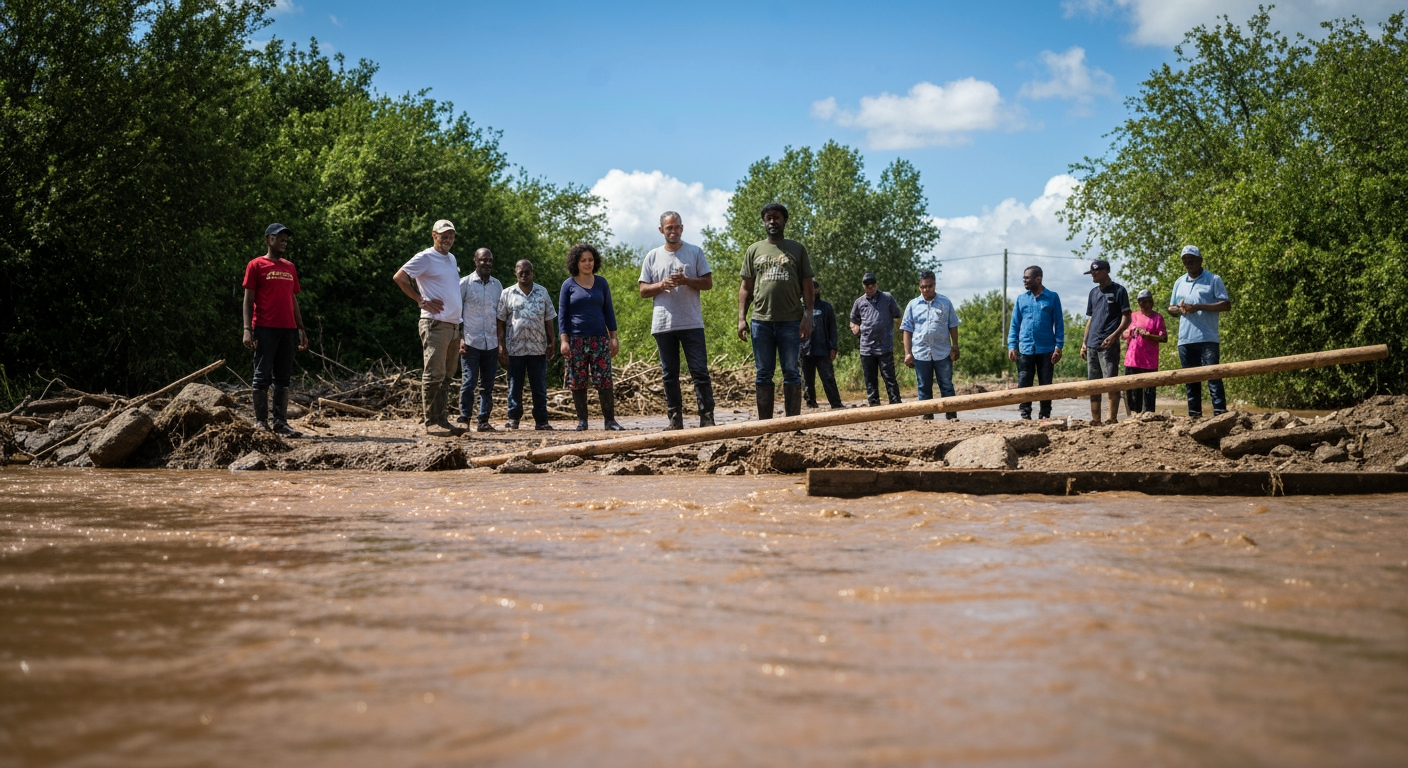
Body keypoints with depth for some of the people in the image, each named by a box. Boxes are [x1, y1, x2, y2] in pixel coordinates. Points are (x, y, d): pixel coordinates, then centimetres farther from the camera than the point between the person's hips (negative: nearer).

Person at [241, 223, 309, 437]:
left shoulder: (290, 267, 16)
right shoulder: (256, 265, 0)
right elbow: (248, 299, -3)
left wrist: (301, 329, 14)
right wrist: (247, 329, -13)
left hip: (288, 329, 6)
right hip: (265, 329, -5)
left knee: (283, 379, 6)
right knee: (262, 377, -2)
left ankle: (281, 423, 8)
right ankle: (260, 423, 1)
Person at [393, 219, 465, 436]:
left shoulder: (452, 259, 18)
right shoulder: (425, 258, -7)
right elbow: (399, 277, -14)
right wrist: (421, 301, -13)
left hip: (454, 325, 8)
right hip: (435, 324, -8)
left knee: (444, 376, 11)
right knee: (434, 374, -9)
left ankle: (441, 420, 15)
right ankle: (432, 422, -7)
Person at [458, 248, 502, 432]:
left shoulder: (497, 285, 12)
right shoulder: (465, 283, 0)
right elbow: (456, 312, 0)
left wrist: (501, 341, 9)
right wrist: (460, 338, -9)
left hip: (491, 344, 4)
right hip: (471, 342, -4)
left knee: (488, 385, 5)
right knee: (468, 382, -7)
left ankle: (483, 421, 10)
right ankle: (464, 420, -1)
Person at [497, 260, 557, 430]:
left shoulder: (542, 293, 8)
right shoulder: (507, 294, 4)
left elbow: (548, 319, 10)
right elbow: (500, 321, 3)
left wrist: (551, 343, 4)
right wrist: (501, 346, -3)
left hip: (538, 348, 1)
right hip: (515, 348, -1)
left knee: (539, 386, 2)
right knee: (515, 386, 4)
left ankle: (541, 420, 6)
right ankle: (513, 418, 13)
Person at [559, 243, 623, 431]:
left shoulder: (601, 283, 10)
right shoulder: (568, 285, 4)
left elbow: (608, 311, 12)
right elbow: (562, 314, 2)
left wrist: (613, 337, 6)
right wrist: (564, 340, -7)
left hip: (599, 338, 1)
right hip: (576, 339, -1)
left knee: (604, 380, -5)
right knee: (577, 381, 1)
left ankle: (610, 420, -3)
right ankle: (582, 421, 9)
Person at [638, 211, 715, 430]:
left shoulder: (695, 252, 6)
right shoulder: (652, 257, 10)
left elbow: (708, 283, 3)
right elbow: (643, 291, 8)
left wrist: (686, 281, -14)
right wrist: (663, 285, -10)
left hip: (692, 323, -2)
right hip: (663, 325, 2)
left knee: (700, 371, -5)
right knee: (669, 374, 6)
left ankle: (707, 418, -3)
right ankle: (675, 420, 11)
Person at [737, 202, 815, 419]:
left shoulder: (797, 249, 8)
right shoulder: (754, 250, 13)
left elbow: (807, 286, 5)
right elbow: (745, 287, 11)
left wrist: (808, 316, -6)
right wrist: (742, 317, 1)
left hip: (790, 321, -2)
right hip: (761, 321, 2)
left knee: (792, 373, 0)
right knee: (763, 375, 4)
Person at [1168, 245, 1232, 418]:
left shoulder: (1213, 280, 1)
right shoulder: (1179, 283, 17)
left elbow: (1226, 305, -6)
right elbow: (1171, 308, 21)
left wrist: (1199, 307, -15)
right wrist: (1180, 309, -4)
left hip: (1207, 339, -5)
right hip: (1185, 339, 5)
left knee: (1213, 375, -11)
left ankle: (1220, 412, -13)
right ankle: (1194, 414, 12)